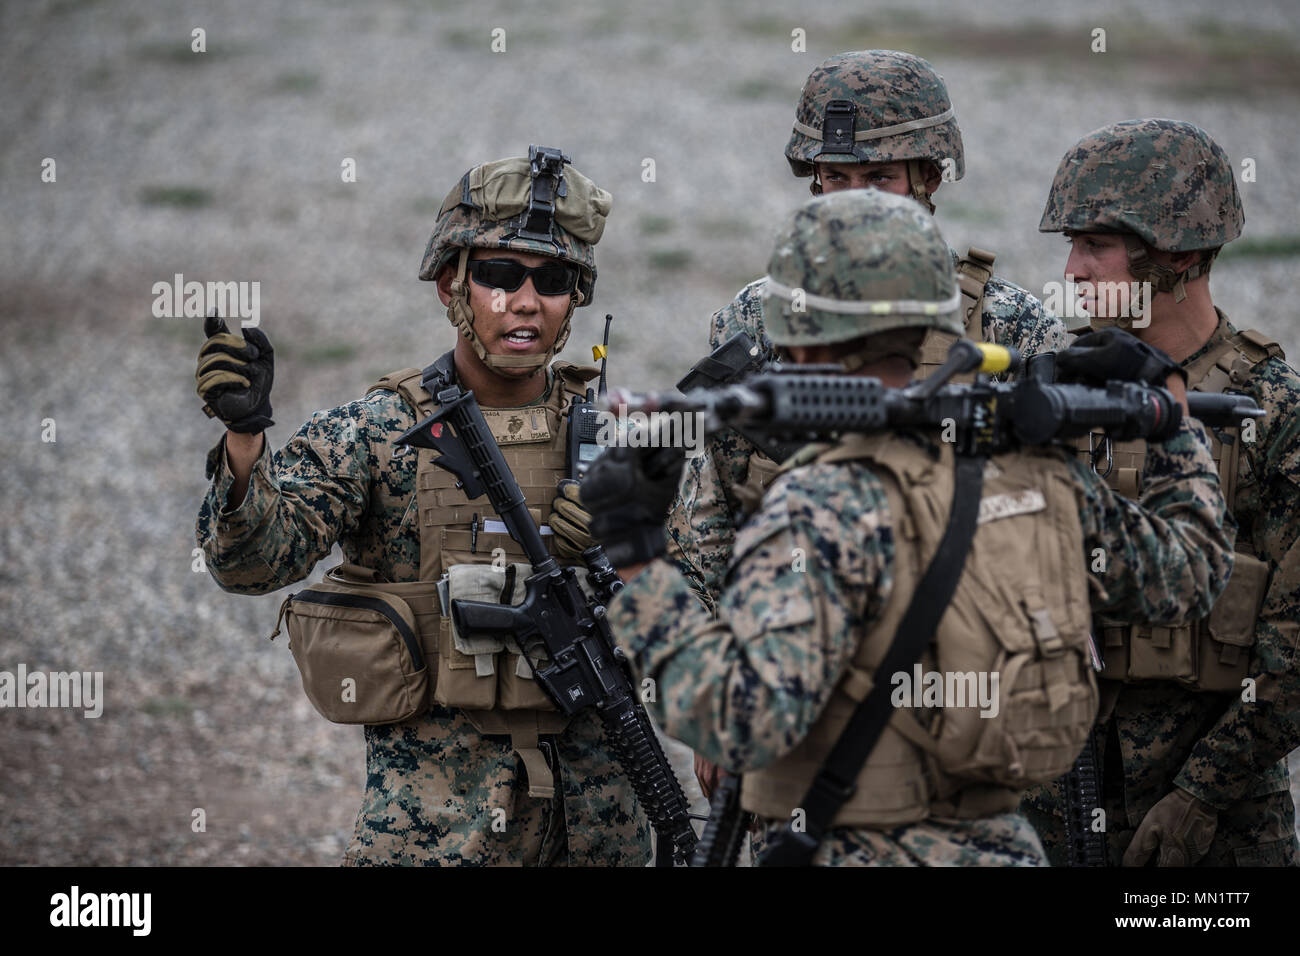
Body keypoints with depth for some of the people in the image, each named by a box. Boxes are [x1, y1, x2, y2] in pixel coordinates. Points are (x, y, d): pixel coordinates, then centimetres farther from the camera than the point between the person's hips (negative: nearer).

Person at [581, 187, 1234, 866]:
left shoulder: (828, 504, -18)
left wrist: (638, 561, -22)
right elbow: (1188, 573, 18)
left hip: (868, 856, -7)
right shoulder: (1031, 465, 2)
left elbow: (749, 721, -28)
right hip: (1004, 848, 7)